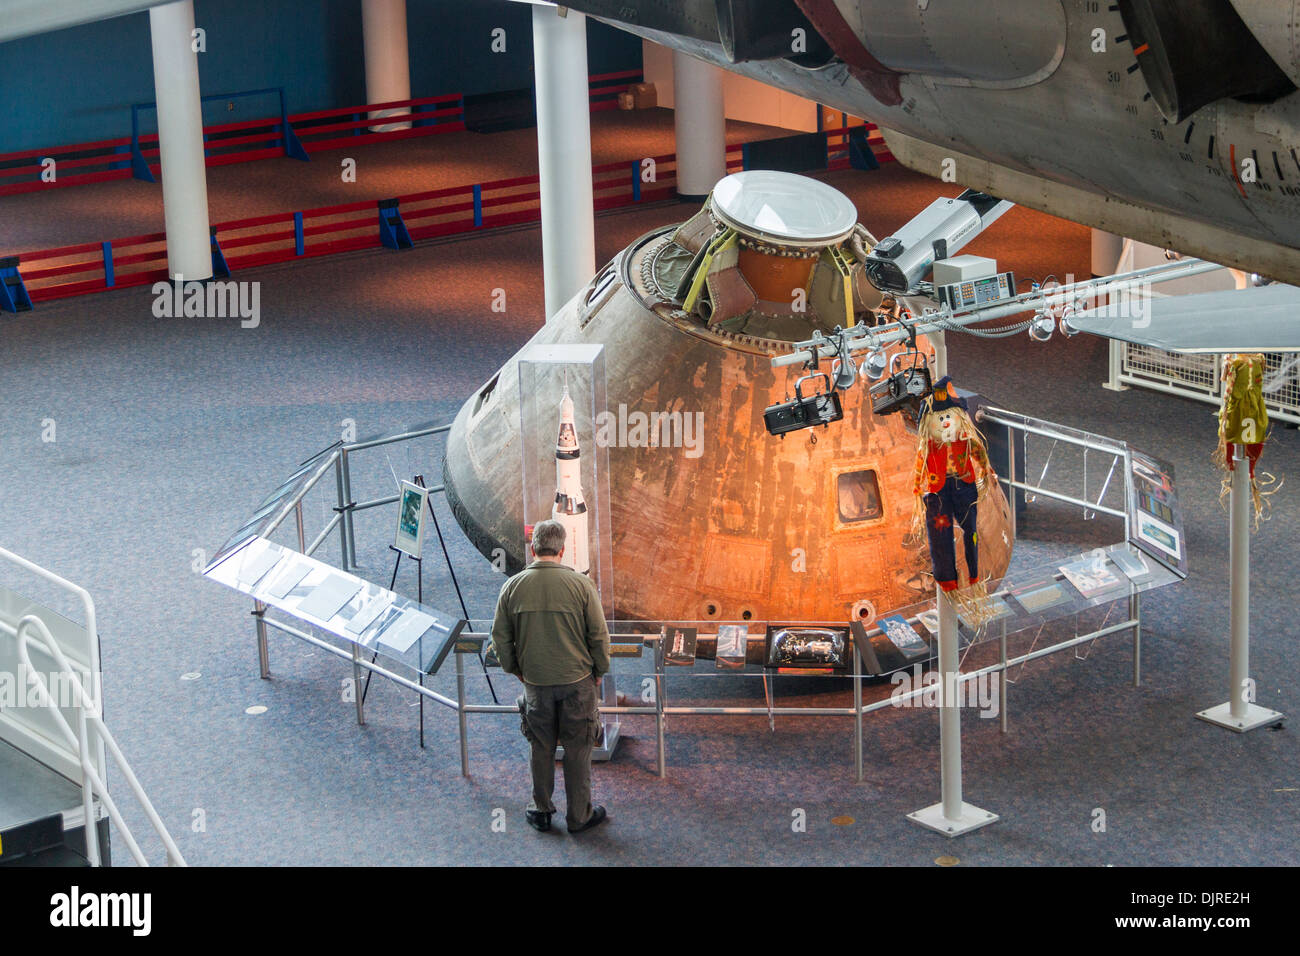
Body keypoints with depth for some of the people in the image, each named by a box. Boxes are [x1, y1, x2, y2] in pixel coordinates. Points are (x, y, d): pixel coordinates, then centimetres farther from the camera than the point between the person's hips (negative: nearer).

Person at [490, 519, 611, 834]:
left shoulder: (513, 586, -6)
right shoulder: (580, 584, -12)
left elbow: (500, 636, 2)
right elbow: (599, 634, -7)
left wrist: (514, 668, 17)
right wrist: (599, 670, 8)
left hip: (536, 681, 2)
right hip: (577, 680, -2)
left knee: (541, 748, 15)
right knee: (577, 749, 9)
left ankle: (541, 812, 25)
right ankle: (579, 815, 18)